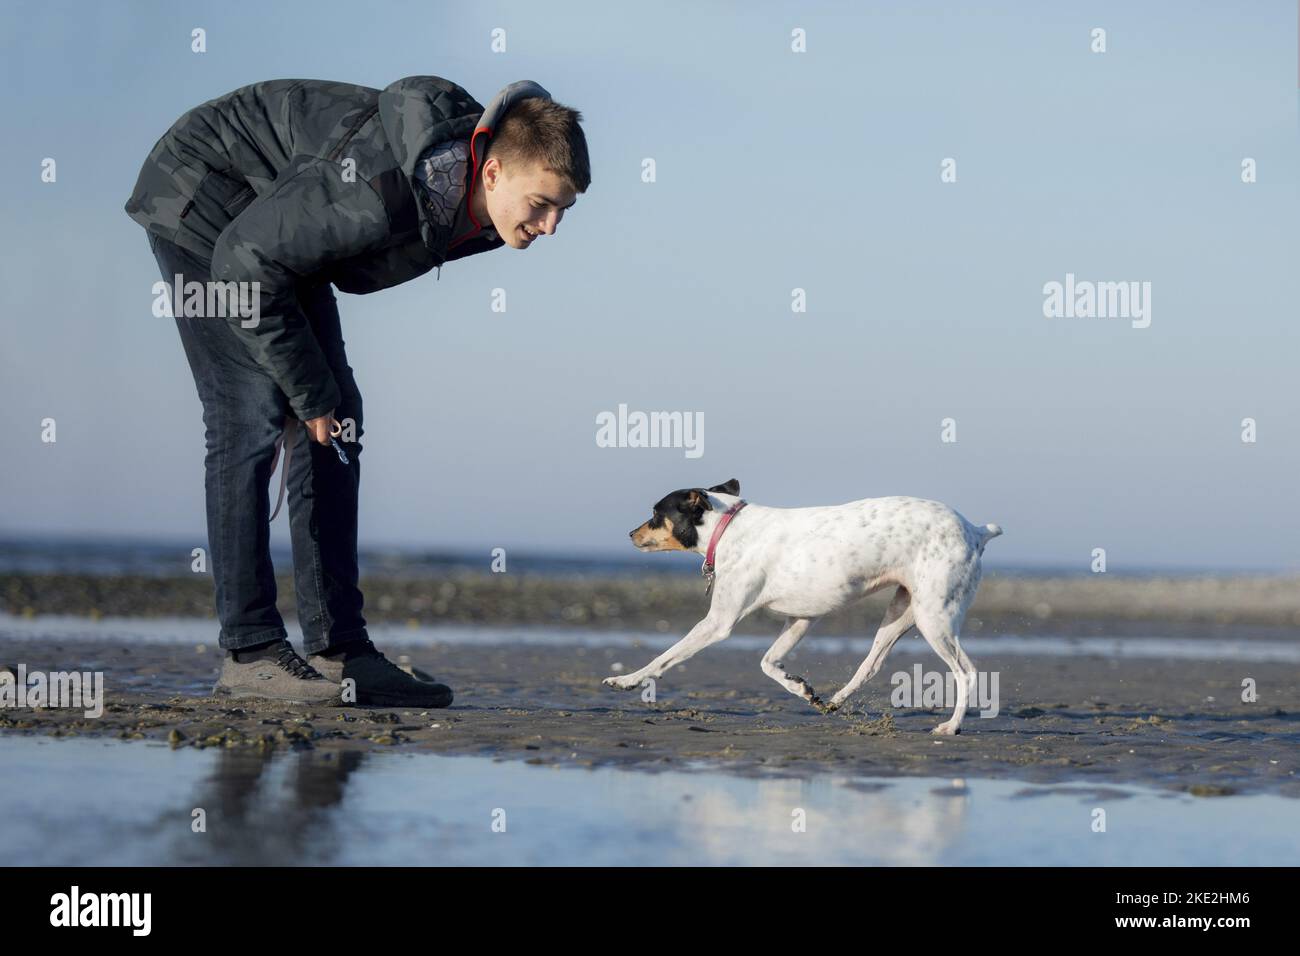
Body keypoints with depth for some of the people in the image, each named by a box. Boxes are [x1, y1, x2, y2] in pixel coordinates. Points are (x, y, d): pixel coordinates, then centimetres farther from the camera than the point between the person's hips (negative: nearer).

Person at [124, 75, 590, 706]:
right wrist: (309, 393, -23)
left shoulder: (474, 213, -10)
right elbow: (246, 260, -31)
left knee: (336, 415, 2)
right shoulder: (386, 191, -38)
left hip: (274, 210, 9)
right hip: (202, 198, -9)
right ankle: (249, 653, -14)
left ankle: (338, 648, 3)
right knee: (252, 416, -16)